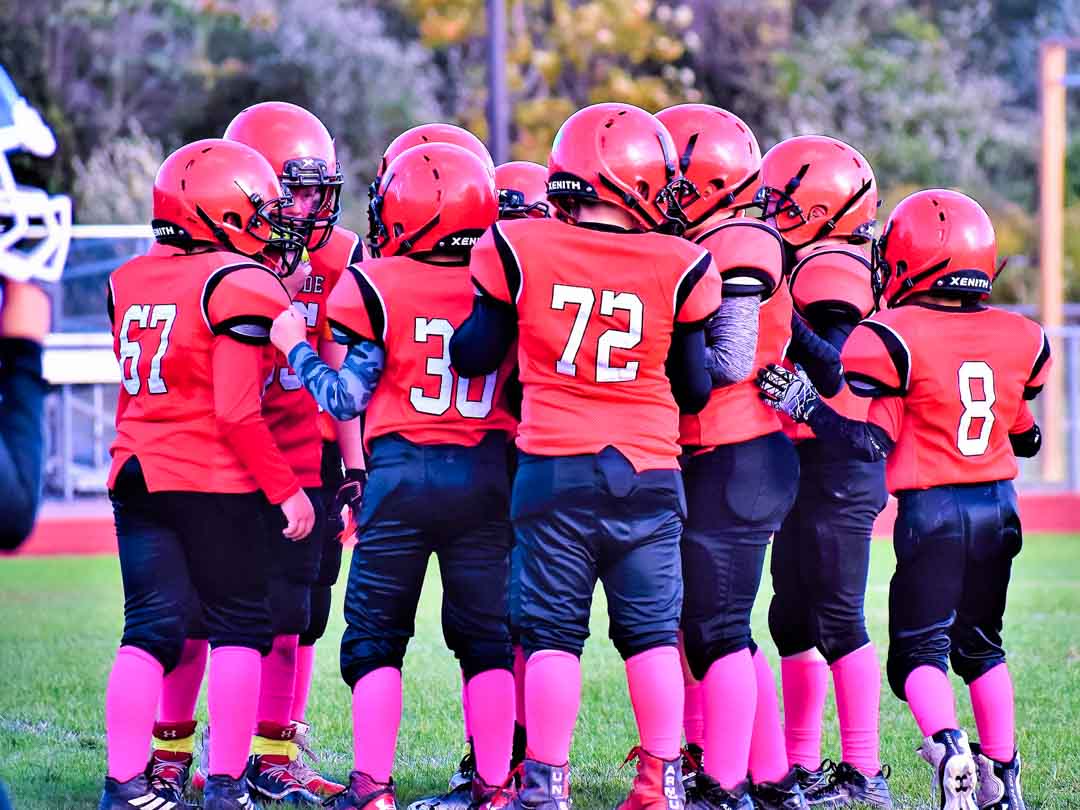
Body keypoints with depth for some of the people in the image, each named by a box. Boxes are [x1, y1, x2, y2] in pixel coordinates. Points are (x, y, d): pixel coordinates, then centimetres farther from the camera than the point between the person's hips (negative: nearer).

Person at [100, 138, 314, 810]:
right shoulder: (238, 287, -13)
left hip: (137, 476, 6)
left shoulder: (129, 282, 8)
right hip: (216, 479, -6)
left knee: (149, 629, 7)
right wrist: (286, 490, -10)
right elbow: (237, 413, -16)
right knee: (240, 628, 5)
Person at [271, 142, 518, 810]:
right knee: (488, 637, 11)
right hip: (486, 476, 3)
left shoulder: (375, 287, -8)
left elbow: (346, 398, -5)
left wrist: (296, 349, 8)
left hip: (402, 473, -3)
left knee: (376, 635, 6)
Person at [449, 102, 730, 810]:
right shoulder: (678, 267, -3)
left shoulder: (521, 250, -3)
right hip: (649, 471, 0)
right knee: (653, 629, 8)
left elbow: (474, 357, 6)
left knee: (552, 629, 5)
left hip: (554, 466, 0)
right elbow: (694, 388, 5)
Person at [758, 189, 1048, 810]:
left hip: (932, 508, -5)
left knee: (919, 648, -2)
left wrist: (803, 403, -11)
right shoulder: (1018, 339, 3)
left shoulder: (897, 339, -13)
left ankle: (949, 744, -29)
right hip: (999, 504, 5)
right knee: (980, 644, 19)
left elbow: (869, 439, -16)